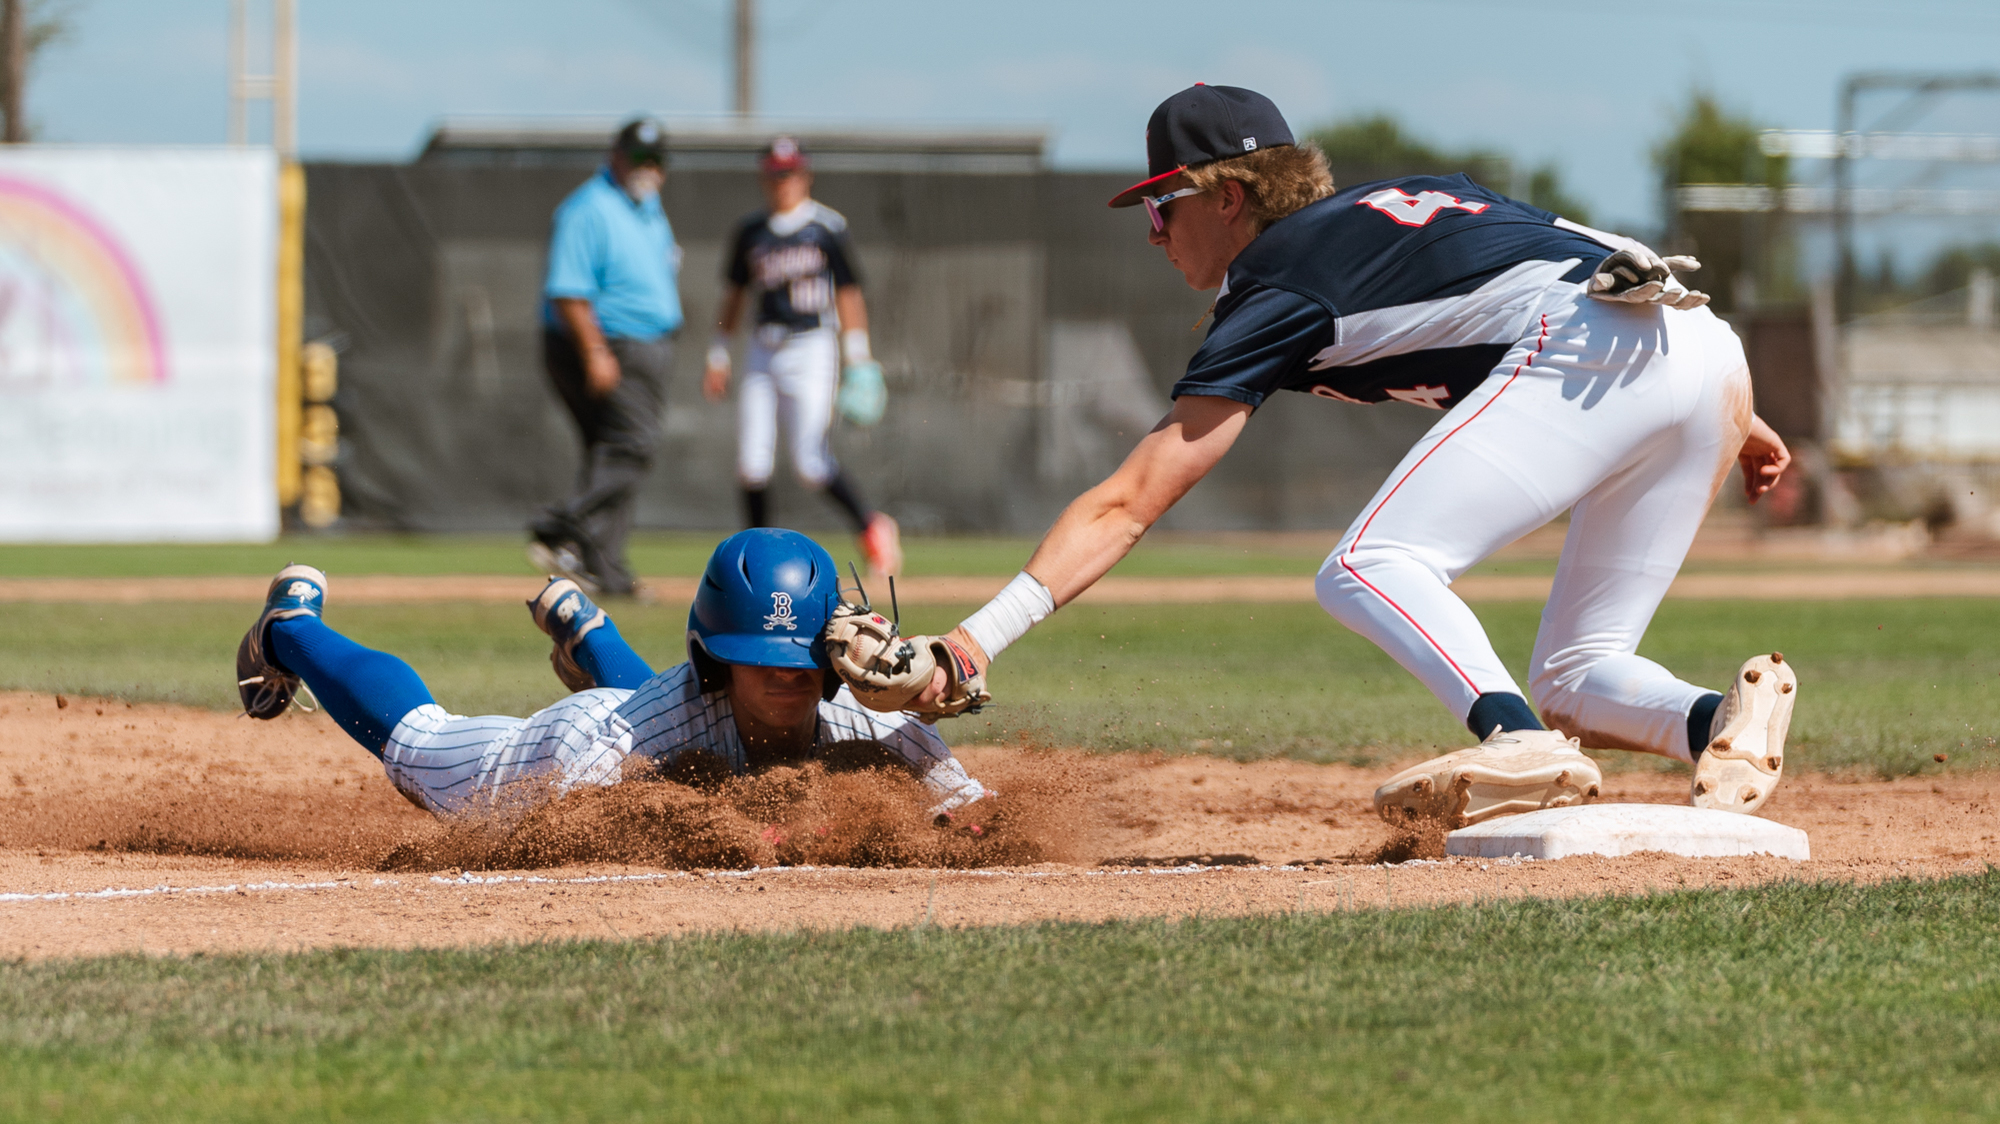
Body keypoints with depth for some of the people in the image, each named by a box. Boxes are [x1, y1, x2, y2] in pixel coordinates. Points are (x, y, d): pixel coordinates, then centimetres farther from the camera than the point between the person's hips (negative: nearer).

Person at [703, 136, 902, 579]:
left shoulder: (827, 229, -2)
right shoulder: (751, 232, 10)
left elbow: (849, 296, -1)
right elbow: (734, 294, 19)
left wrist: (859, 363, -6)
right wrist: (718, 355, 14)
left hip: (811, 347, -5)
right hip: (763, 351, 5)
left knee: (809, 460, -13)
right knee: (752, 461, -3)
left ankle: (871, 526, 7)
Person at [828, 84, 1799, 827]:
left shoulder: (1274, 291, 7)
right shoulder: (1396, 197, 30)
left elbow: (1126, 504, 1)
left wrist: (971, 644, -3)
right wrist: (1728, 417, 31)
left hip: (1588, 350, -9)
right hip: (1713, 350, 9)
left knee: (1370, 569, -13)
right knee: (1577, 672, 14)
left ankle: (1520, 746, -37)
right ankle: (1723, 722, -16)